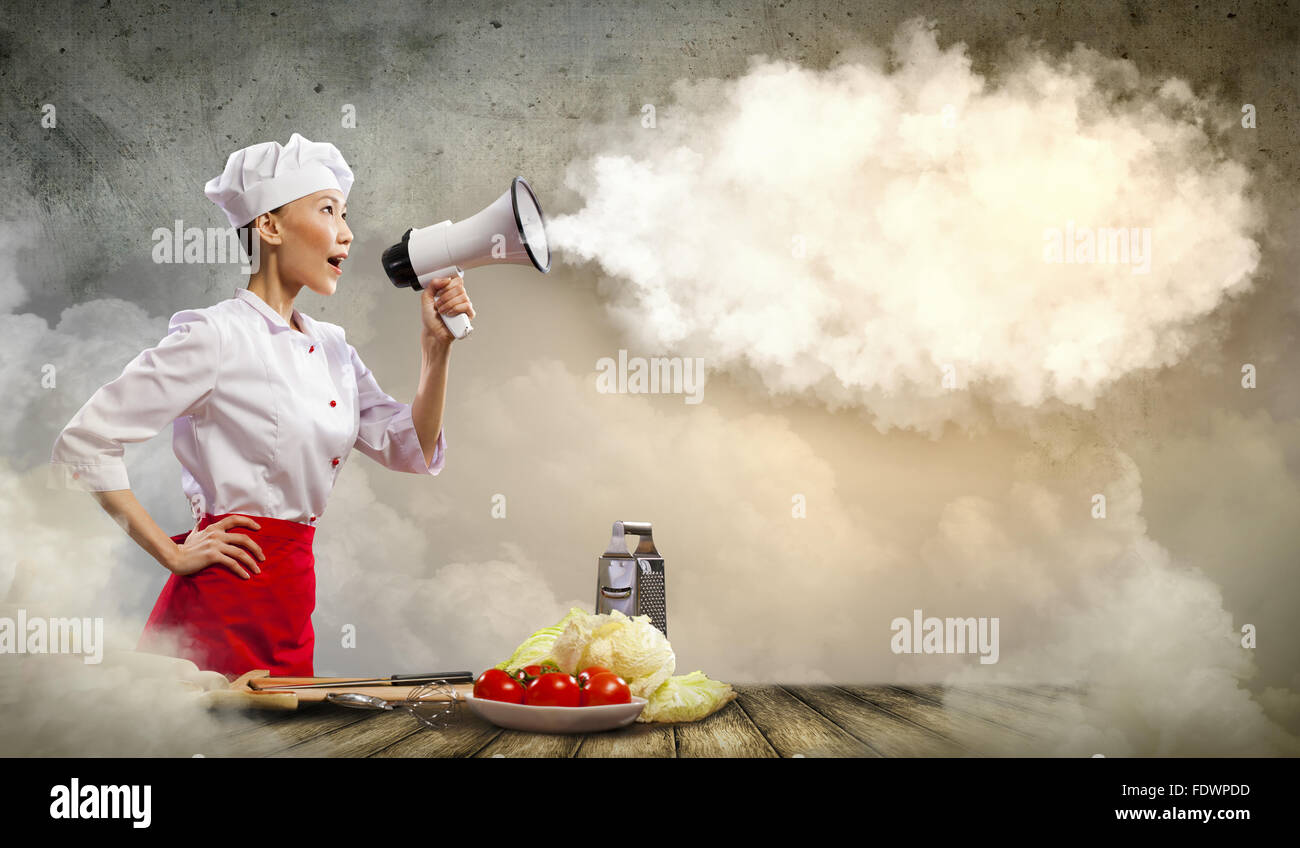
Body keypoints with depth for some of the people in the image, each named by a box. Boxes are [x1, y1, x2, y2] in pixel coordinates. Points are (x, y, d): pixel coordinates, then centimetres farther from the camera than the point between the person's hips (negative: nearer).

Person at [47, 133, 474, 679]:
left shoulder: (332, 347, 11)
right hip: (226, 606, -7)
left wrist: (437, 346, 0)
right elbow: (84, 444, -11)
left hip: (289, 606, 8)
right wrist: (172, 553, -9)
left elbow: (412, 452, 11)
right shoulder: (217, 336, -11)